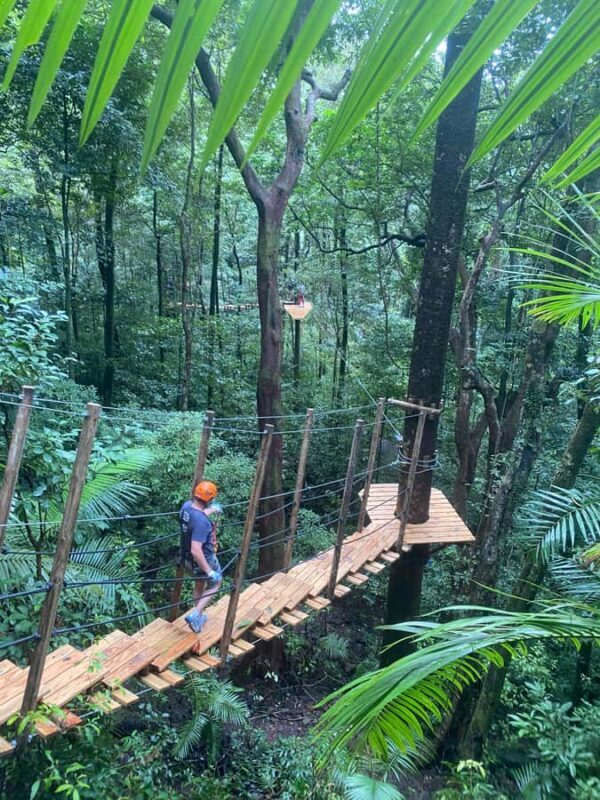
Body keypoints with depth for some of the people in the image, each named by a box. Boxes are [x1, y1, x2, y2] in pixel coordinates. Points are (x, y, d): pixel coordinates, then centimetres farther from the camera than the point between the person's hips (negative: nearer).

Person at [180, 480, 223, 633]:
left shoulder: (186, 505, -10)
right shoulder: (201, 521, -35)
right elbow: (196, 550, -36)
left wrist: (211, 511, 29)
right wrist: (209, 571, -29)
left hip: (187, 558, 8)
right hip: (203, 559, -8)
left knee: (200, 583, 31)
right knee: (214, 583, 21)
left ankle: (199, 616, 47)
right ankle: (195, 614, 12)